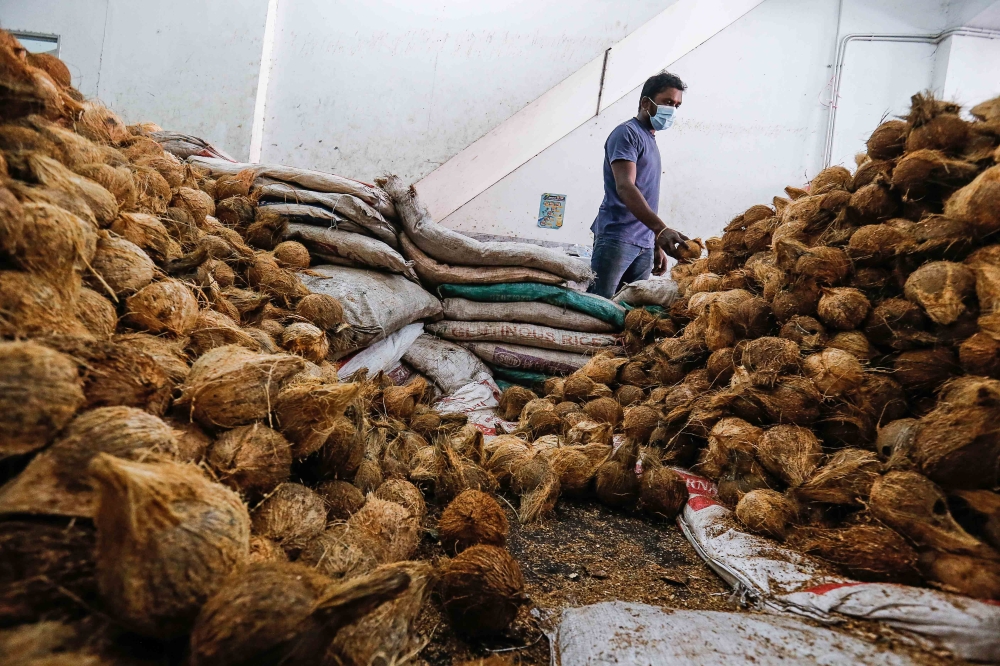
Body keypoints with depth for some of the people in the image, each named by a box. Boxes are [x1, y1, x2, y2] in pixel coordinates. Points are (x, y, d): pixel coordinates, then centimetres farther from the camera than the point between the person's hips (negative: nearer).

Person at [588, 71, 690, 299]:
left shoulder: (651, 141, 22)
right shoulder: (627, 133, -4)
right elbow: (624, 187, -19)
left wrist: (657, 244, 19)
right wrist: (661, 229, -32)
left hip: (644, 244, 8)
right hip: (617, 238, -8)